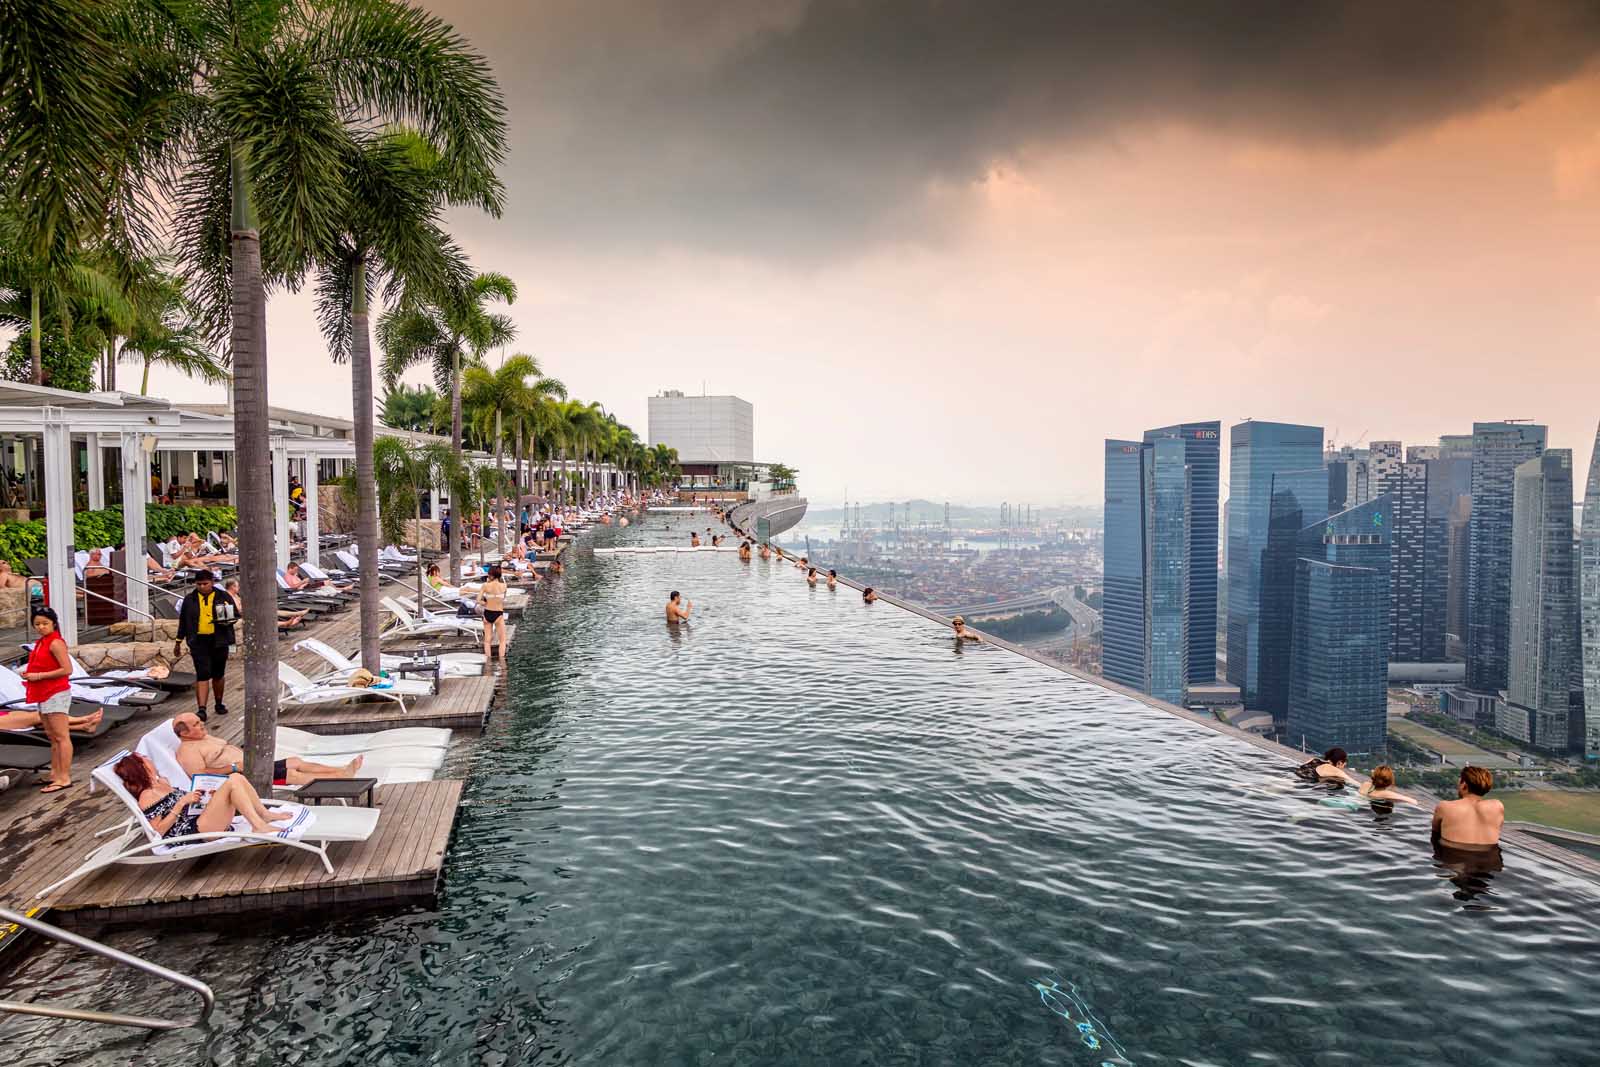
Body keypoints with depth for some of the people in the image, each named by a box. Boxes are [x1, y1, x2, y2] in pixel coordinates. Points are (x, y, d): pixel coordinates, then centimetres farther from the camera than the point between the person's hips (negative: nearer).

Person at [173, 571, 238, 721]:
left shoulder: (224, 597, 3)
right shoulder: (189, 600, 6)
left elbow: (235, 615, 6)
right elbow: (183, 621, 13)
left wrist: (226, 619, -17)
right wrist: (178, 642, 14)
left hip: (219, 642, 1)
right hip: (199, 642, -1)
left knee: (218, 675, 13)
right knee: (202, 675, -10)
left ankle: (219, 704, 30)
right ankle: (202, 709, -13)